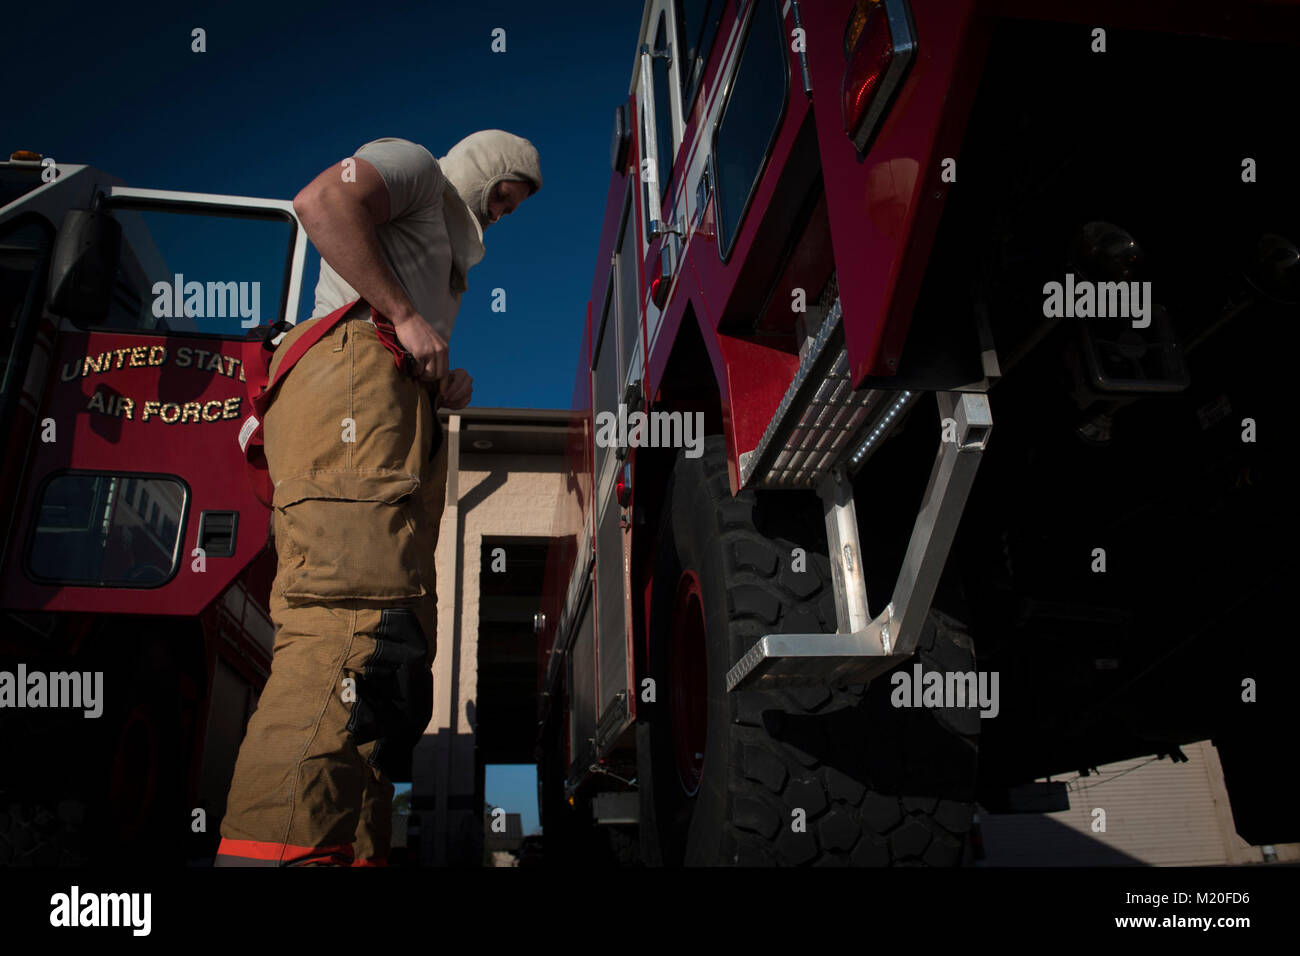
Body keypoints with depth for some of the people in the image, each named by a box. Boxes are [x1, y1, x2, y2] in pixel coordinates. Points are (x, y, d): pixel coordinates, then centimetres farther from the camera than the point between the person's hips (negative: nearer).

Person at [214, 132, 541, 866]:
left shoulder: (443, 251, 40)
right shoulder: (413, 166, 15)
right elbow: (323, 200, -8)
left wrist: (447, 386, 16)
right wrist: (404, 317, -10)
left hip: (392, 408, 10)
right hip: (354, 371, -10)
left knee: (397, 638, -1)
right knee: (351, 621, -26)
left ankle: (355, 851, -4)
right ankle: (281, 849, -34)